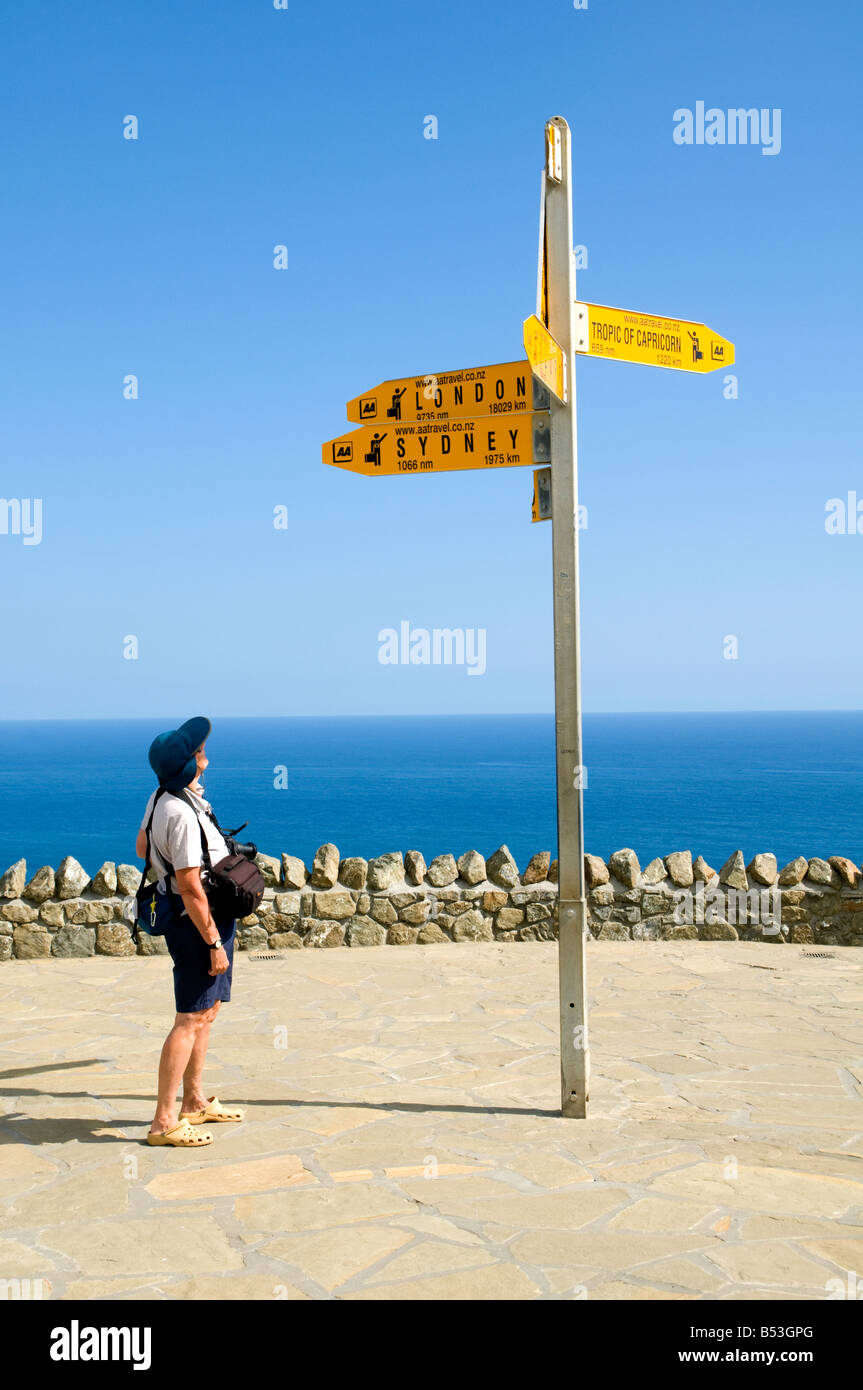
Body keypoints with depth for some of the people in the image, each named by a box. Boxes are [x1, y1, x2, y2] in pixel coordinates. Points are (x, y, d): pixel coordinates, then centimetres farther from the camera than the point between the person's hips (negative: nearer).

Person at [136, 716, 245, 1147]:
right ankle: (164, 1121, -1)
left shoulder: (160, 800, 6)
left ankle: (194, 1102, 29)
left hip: (201, 917, 10)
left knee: (207, 1011, 18)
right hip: (199, 921, -10)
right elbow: (191, 887, -25)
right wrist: (214, 943, -21)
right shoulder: (183, 814, -25)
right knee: (191, 1019, -6)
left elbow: (142, 848, 22)